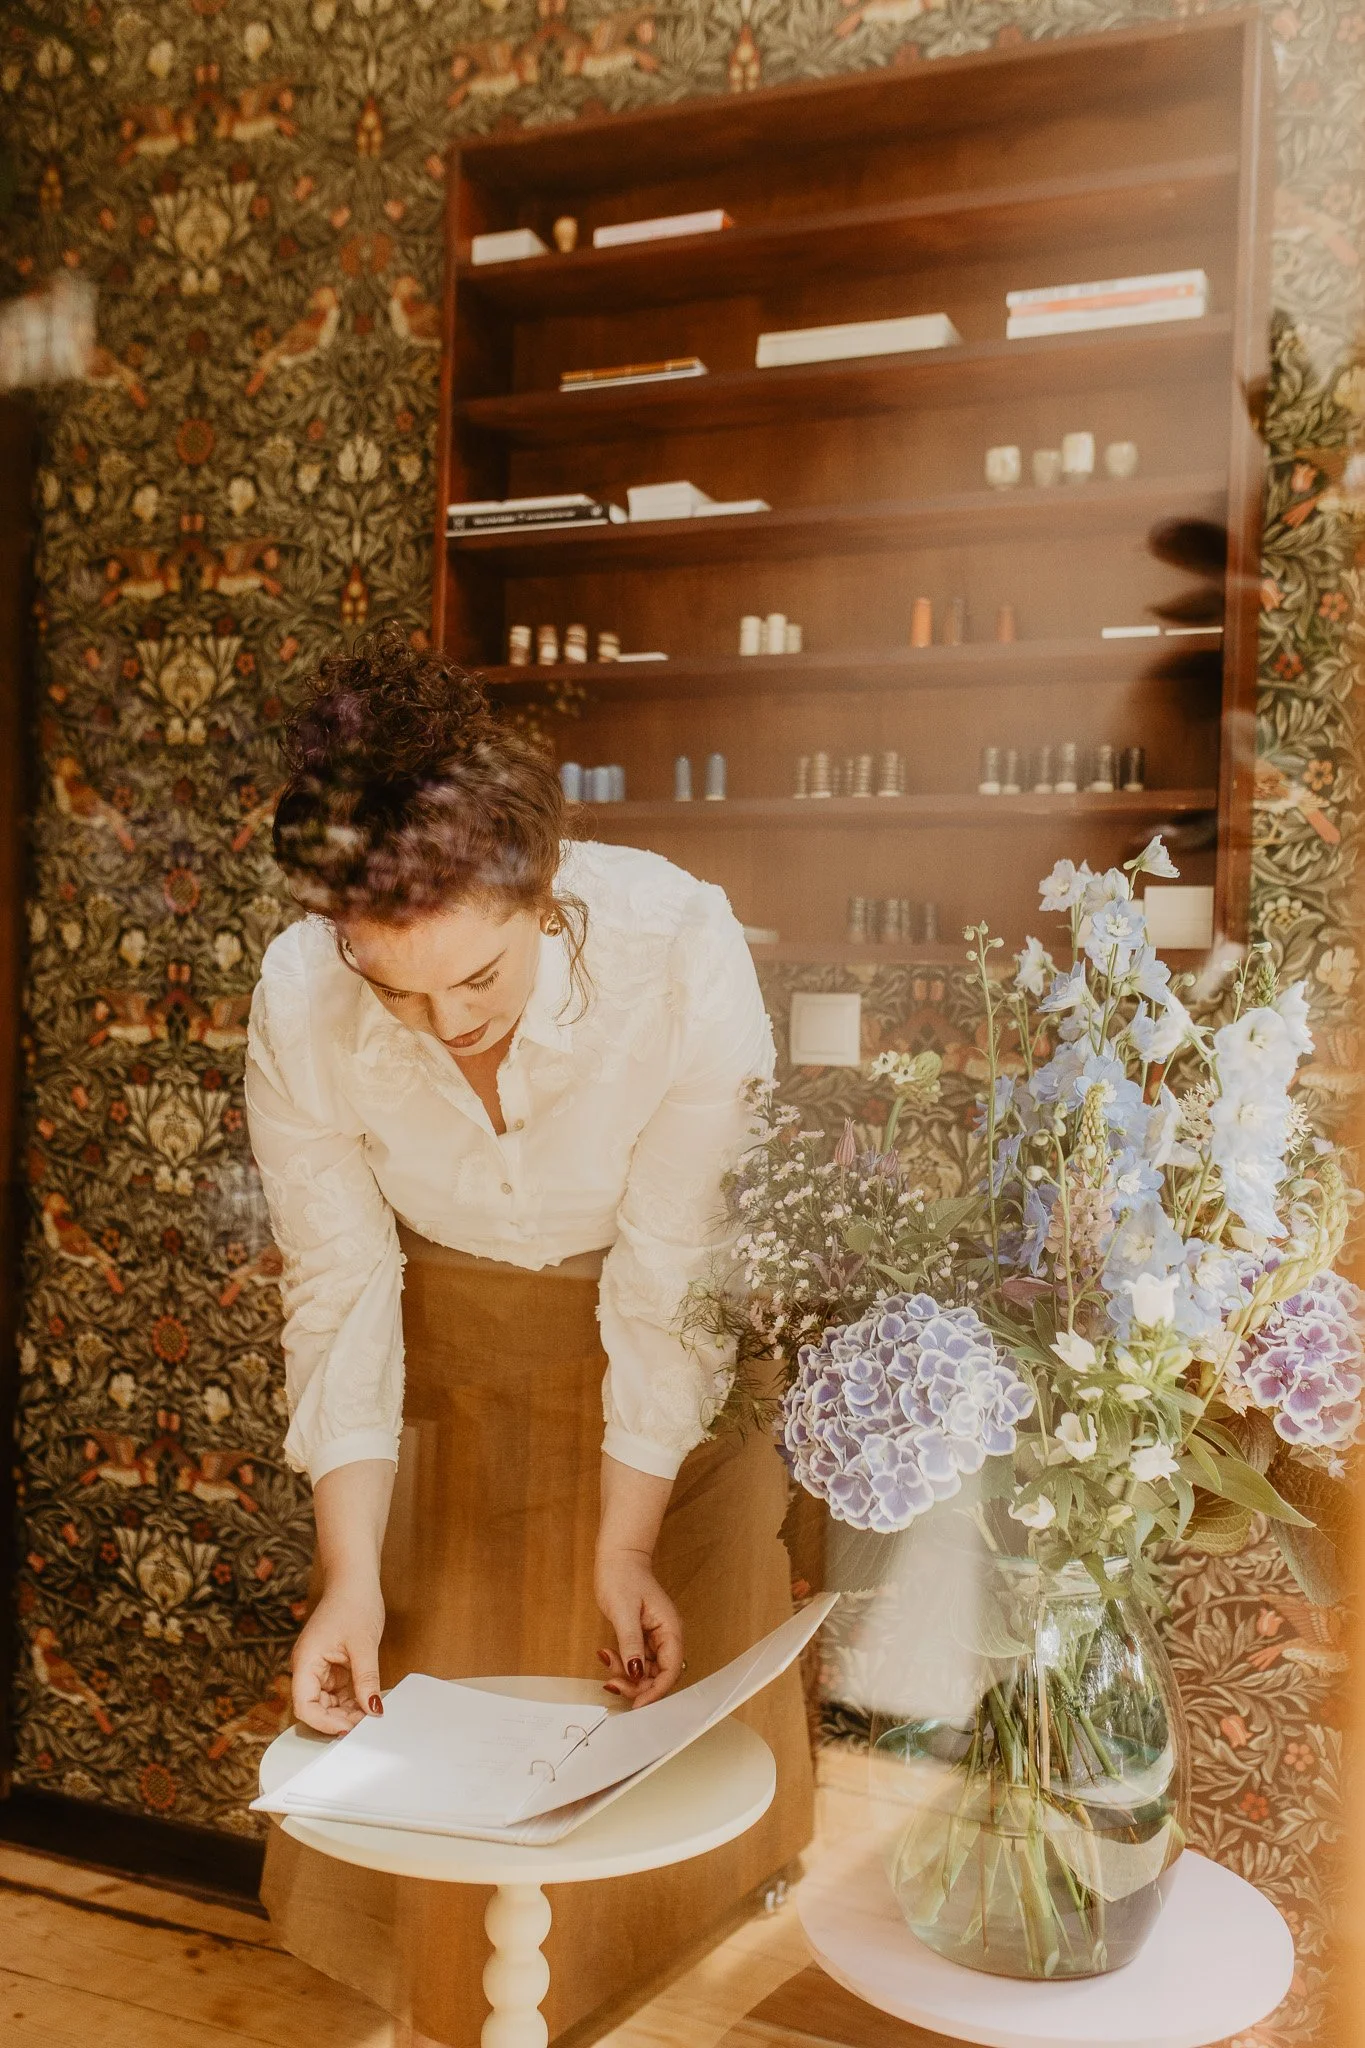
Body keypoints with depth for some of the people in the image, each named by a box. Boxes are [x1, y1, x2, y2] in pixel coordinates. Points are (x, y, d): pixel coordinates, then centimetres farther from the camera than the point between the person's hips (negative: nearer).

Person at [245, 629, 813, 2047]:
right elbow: (341, 1293, -16)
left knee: (661, 1694, 7)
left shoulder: (682, 948, -34)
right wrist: (350, 1577, -20)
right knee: (434, 1679, 10)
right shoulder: (298, 1005, -27)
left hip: (655, 1343, -1)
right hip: (452, 1334, 2)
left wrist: (627, 1548, -23)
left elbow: (670, 1274, -26)